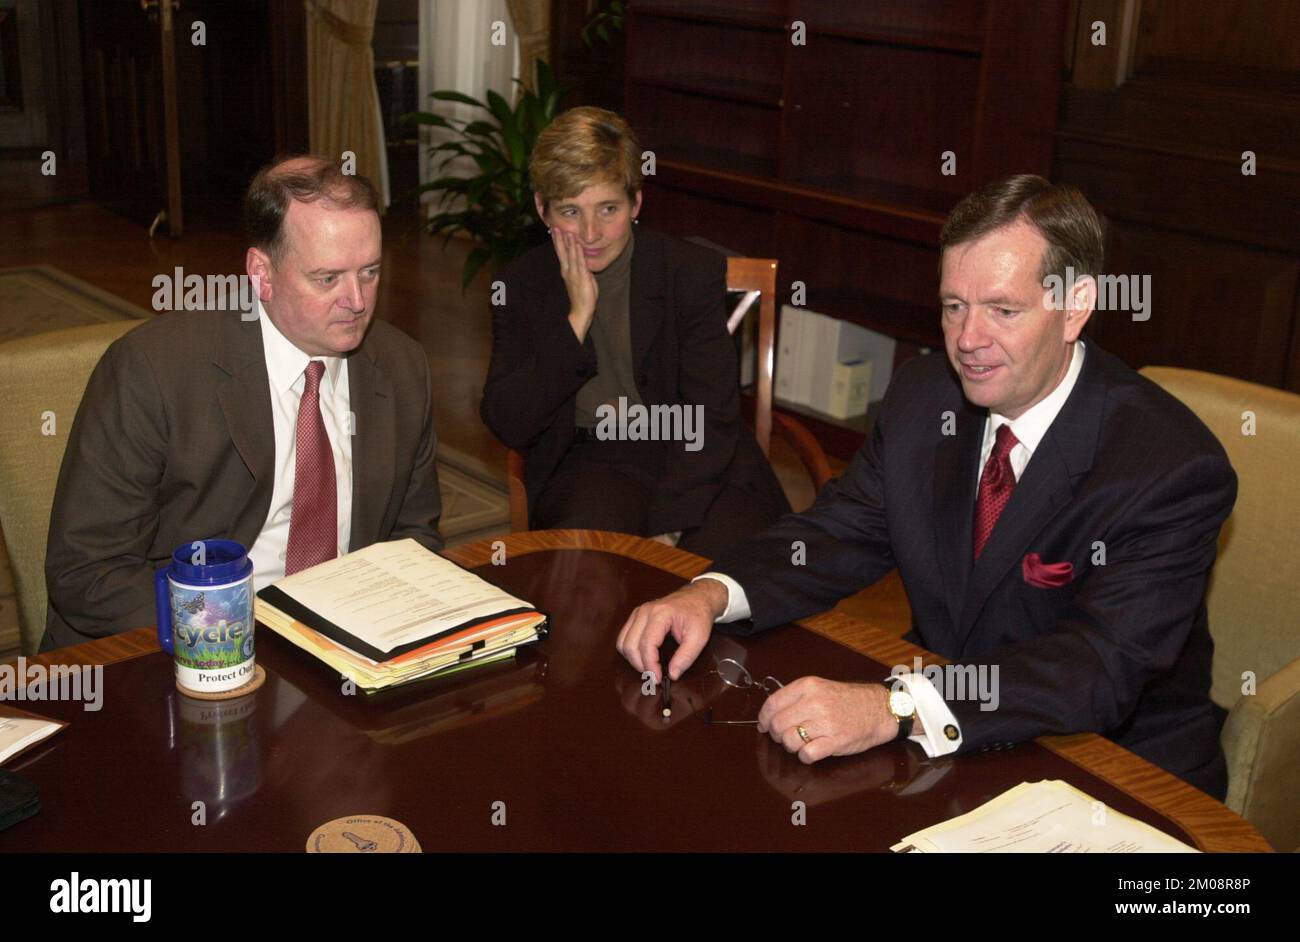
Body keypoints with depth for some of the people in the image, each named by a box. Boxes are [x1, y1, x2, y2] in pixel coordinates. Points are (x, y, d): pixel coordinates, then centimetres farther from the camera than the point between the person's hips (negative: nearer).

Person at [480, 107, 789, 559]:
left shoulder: (695, 272, -6)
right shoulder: (521, 285, 1)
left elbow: (710, 417, -9)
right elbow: (508, 425, -8)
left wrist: (664, 527, -21)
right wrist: (577, 317, -17)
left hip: (696, 461, 0)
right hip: (592, 461, 1)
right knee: (586, 536, -33)